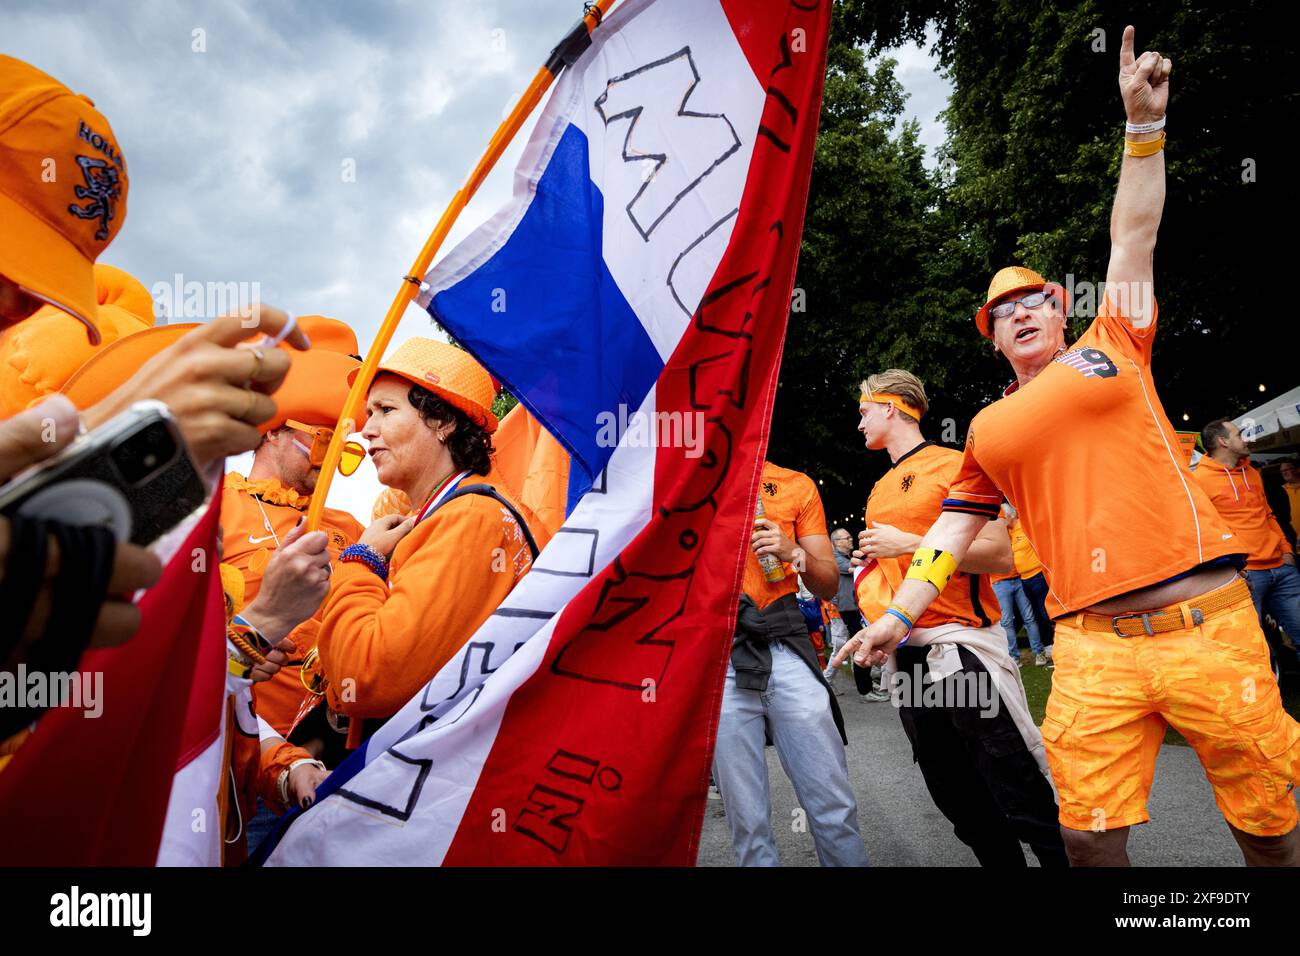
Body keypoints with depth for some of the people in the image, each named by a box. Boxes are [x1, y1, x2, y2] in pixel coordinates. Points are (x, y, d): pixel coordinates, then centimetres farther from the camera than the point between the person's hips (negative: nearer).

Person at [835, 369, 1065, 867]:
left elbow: (998, 554, -14)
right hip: (906, 654, 7)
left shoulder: (954, 465, -5)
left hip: (962, 645, -7)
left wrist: (908, 543, -16)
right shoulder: (879, 491, 17)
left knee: (1022, 800, -5)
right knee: (961, 802, 14)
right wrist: (871, 565, 10)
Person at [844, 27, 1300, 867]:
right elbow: (956, 527, 13)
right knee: (1090, 835, -1)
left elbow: (1134, 237, 8)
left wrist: (1145, 125, 3)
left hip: (1210, 622, 0)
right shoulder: (990, 429, 13)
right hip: (1094, 648, 1)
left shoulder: (1111, 347, 12)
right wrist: (900, 615, 6)